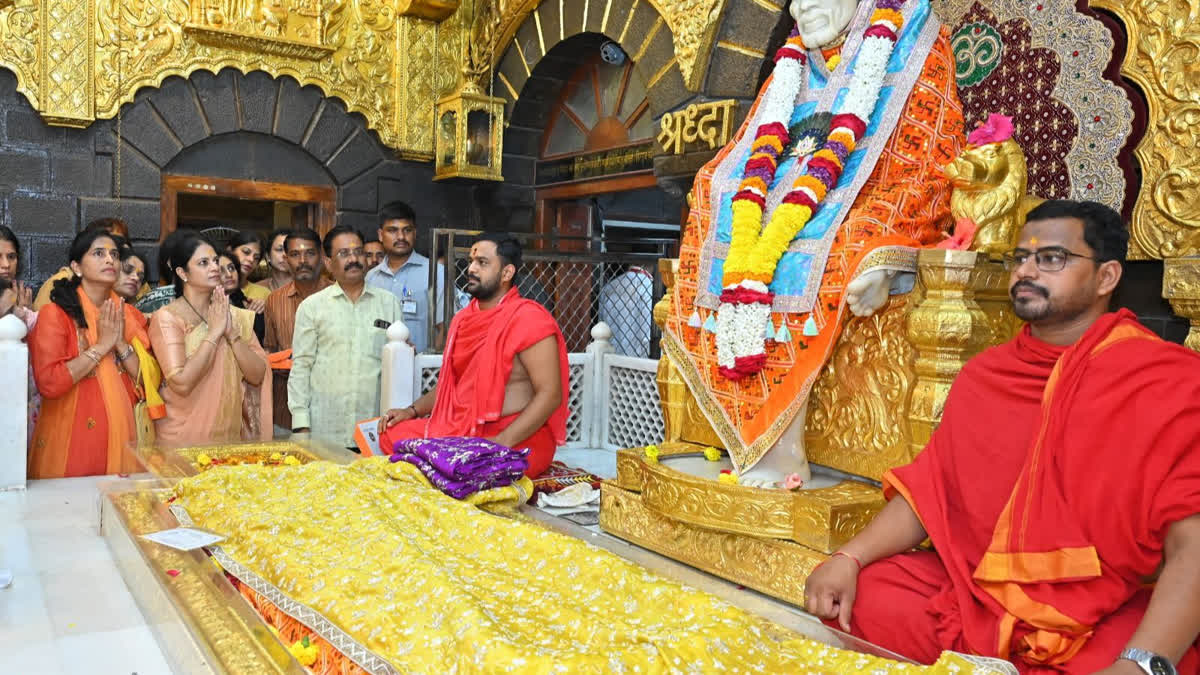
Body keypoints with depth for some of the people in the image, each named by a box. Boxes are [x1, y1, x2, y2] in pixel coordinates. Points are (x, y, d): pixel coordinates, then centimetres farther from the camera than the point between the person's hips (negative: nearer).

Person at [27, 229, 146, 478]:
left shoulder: (129, 315, 8)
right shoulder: (55, 314, -7)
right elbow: (48, 383, -18)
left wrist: (121, 342, -9)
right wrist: (102, 345, -15)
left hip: (120, 437, 4)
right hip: (71, 439, -4)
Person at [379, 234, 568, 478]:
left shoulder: (529, 318, -12)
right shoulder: (464, 319, 14)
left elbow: (550, 395, -18)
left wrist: (502, 442, -26)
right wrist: (413, 410, 8)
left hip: (521, 438, -7)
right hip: (461, 428, 8)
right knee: (391, 434, -7)